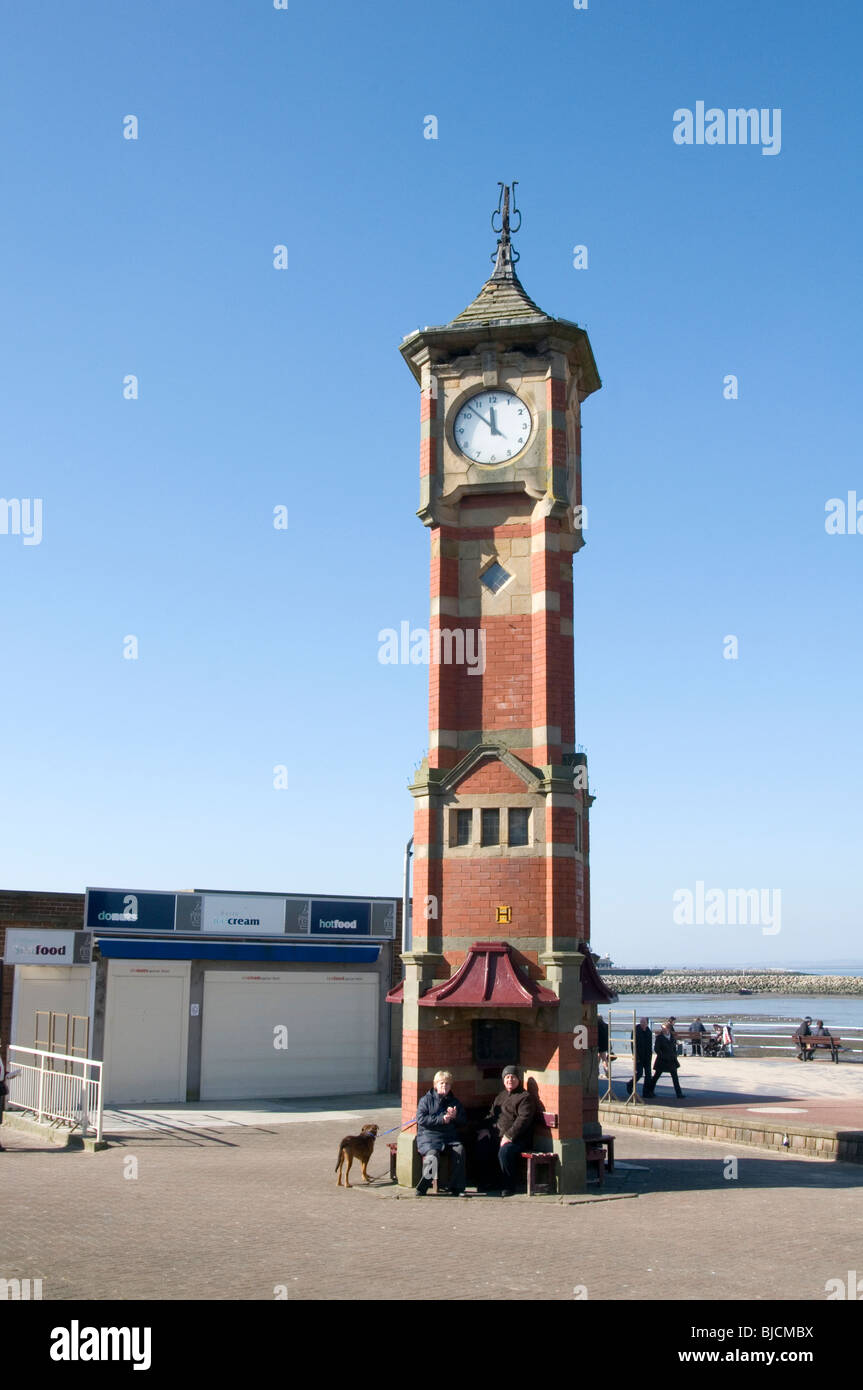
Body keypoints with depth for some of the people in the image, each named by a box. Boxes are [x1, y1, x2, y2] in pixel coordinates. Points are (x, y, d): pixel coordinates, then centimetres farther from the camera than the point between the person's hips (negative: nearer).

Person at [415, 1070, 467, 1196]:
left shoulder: (455, 1102, 21)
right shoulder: (426, 1099, 7)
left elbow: (462, 1121, 20)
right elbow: (421, 1119, -6)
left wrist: (455, 1116, -3)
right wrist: (441, 1119, -12)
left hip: (450, 1136, 4)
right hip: (429, 1135, -3)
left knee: (459, 1149, -27)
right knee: (432, 1153, -33)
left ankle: (456, 1188, -19)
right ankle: (421, 1188, -19)